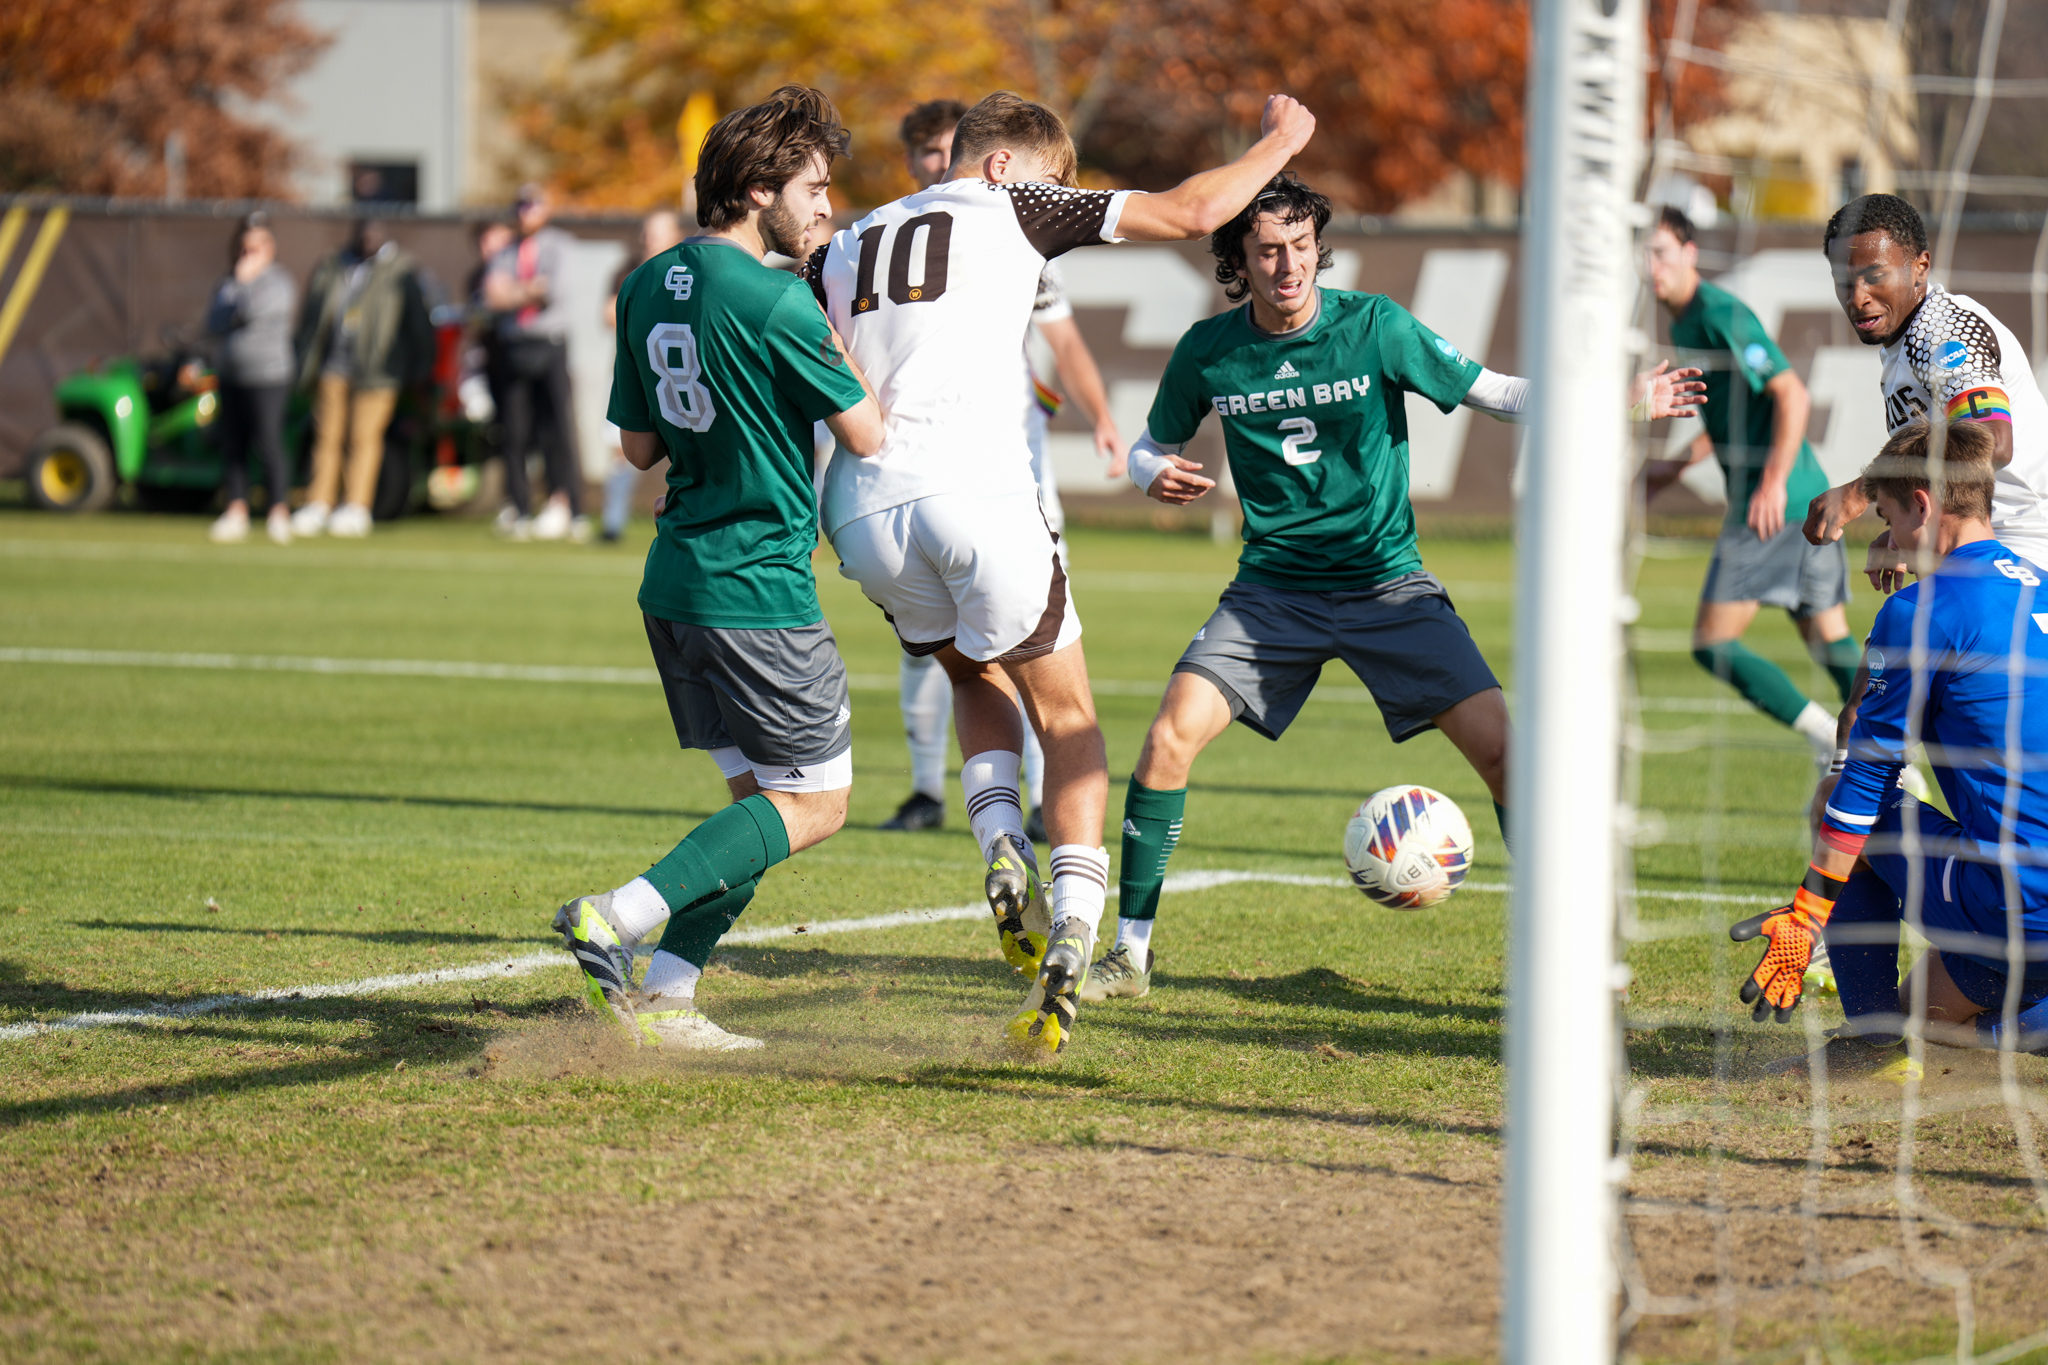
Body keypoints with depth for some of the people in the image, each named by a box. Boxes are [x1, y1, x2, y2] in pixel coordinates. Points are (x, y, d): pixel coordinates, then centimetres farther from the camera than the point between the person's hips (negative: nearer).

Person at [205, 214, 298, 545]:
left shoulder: (278, 282, -5)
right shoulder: (226, 283, 15)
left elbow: (253, 309, -22)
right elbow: (213, 325, 6)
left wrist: (245, 279, -8)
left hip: (267, 377, -6)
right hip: (232, 376, 7)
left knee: (269, 443, -9)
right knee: (232, 445, 7)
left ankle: (280, 513, -3)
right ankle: (236, 513, 13)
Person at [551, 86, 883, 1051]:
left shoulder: (648, 287, 9)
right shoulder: (777, 301, -16)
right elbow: (867, 436, -10)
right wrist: (840, 336, 4)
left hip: (676, 579, 9)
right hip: (759, 589, -9)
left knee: (763, 795, 15)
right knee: (816, 802, 0)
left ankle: (664, 995, 6)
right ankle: (621, 917, -14)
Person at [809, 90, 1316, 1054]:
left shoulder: (846, 247, 23)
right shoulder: (1009, 205, 10)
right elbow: (1188, 213, 11)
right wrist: (1278, 142, 24)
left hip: (863, 507, 5)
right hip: (977, 494, -4)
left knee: (977, 679, 29)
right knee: (1067, 719, 8)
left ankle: (1003, 854, 3)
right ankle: (1068, 950, -8)